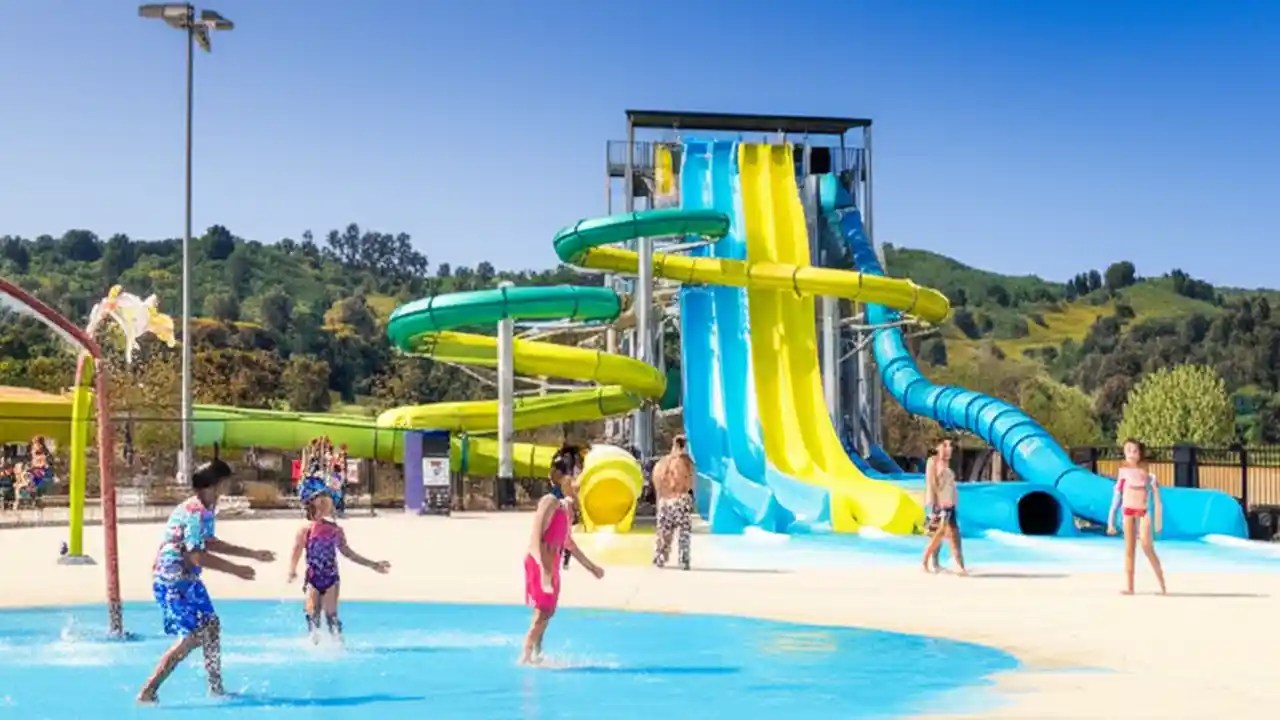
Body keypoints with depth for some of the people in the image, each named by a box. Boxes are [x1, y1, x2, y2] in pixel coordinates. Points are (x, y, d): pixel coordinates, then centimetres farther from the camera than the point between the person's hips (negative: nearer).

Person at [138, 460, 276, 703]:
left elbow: (210, 543, 23)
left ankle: (216, 689, 21)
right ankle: (147, 692, -8)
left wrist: (253, 554, 23)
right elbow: (198, 556, -25)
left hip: (188, 580, 10)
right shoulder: (195, 512, -21)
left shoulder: (204, 510, 10)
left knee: (211, 626, 12)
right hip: (172, 581, -10)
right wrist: (235, 569, -17)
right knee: (192, 636, -10)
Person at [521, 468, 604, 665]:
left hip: (552, 564, 9)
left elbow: (568, 542, 24)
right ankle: (525, 658, -3)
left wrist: (591, 566, 29)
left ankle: (536, 655, 22)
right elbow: (536, 538, -22)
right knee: (541, 614, -9)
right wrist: (544, 570, -31)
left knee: (548, 612, 14)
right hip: (540, 563, -9)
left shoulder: (567, 507, 13)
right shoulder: (550, 502, -15)